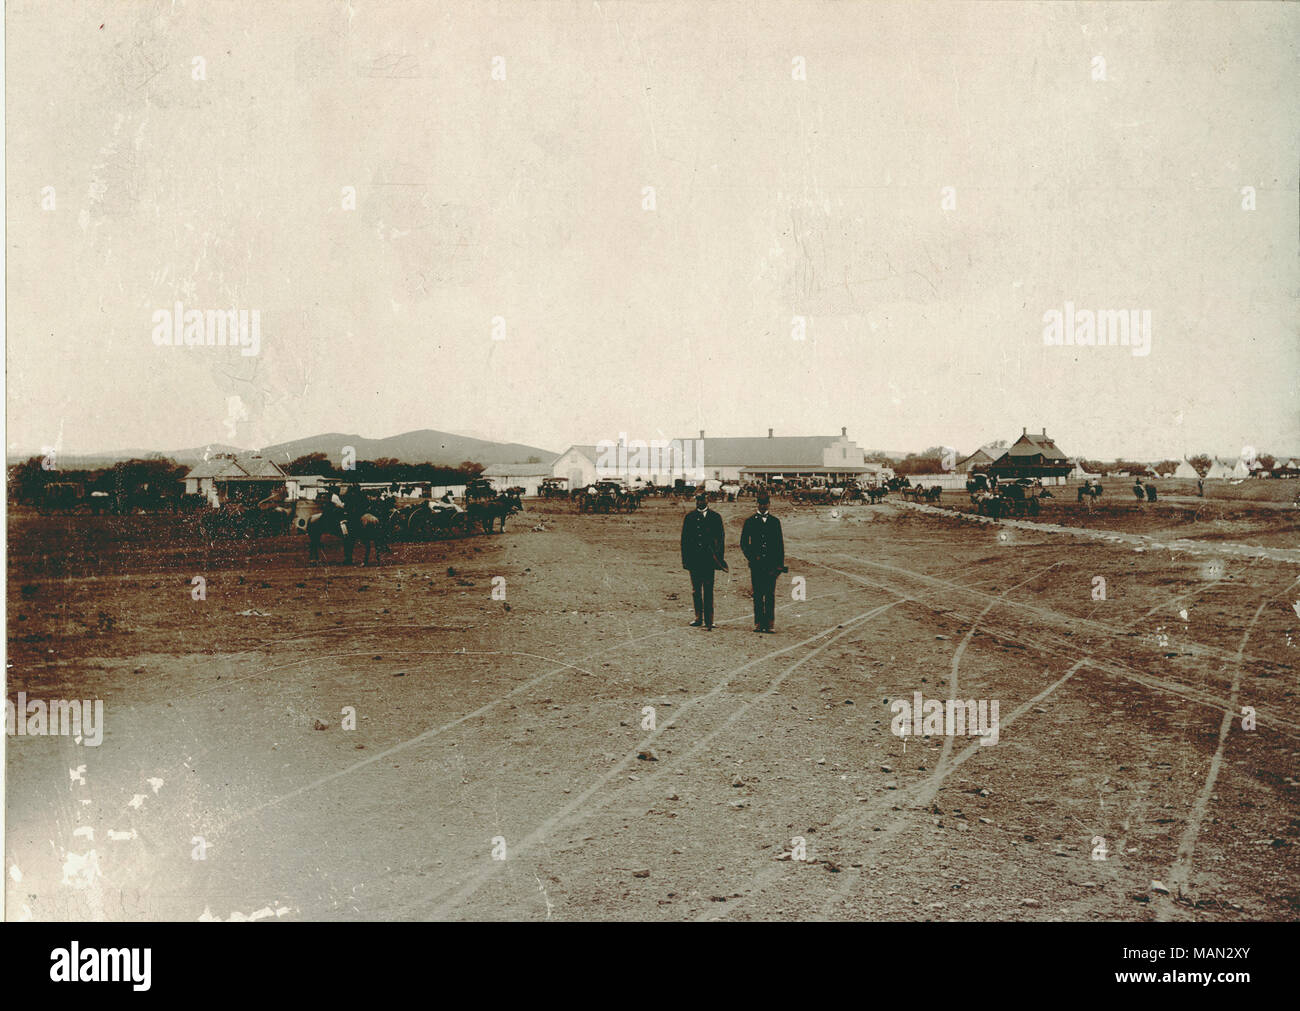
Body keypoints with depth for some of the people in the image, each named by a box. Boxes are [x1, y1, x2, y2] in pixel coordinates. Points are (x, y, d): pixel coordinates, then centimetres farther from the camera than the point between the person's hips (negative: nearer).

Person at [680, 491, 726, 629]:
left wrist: (720, 558, -1)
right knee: (695, 591, 8)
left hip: (709, 560, -2)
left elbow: (721, 539, 7)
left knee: (708, 591, -5)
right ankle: (698, 618, 19)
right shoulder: (688, 518, 10)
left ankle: (708, 621, -4)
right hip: (694, 560, 2)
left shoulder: (715, 517, 7)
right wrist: (685, 559, 2)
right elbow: (684, 540, 9)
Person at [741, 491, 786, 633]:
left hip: (771, 564, 0)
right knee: (758, 595, 0)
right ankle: (759, 623, 3)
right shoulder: (750, 522, 8)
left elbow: (780, 544, 10)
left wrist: (780, 564, 3)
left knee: (770, 594, -4)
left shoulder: (775, 521, 12)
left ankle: (770, 623, -3)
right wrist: (752, 557, -6)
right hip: (756, 564, 0)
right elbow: (744, 544, 8)